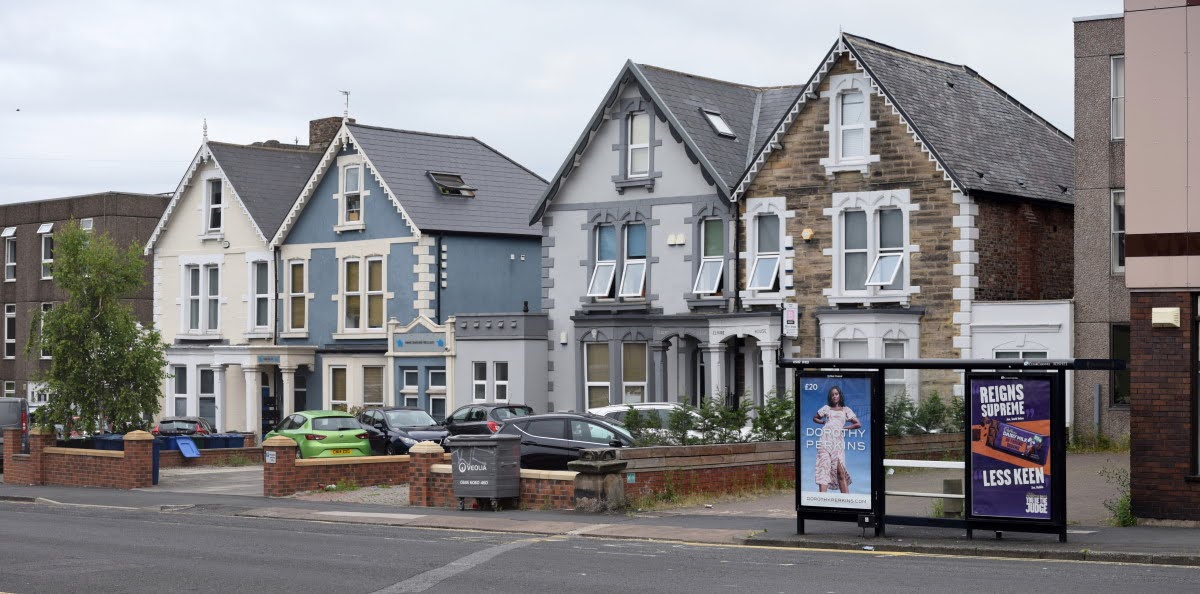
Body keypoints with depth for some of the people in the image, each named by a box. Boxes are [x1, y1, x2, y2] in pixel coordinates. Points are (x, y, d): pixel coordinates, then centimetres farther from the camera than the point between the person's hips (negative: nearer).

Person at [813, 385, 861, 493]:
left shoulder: (846, 410, 16)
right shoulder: (826, 408, 19)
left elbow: (858, 424, 12)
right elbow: (815, 418, 29)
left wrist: (845, 428, 4)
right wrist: (824, 422, 12)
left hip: (838, 441, -1)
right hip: (825, 440, 1)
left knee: (840, 470, -11)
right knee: (823, 468, -8)